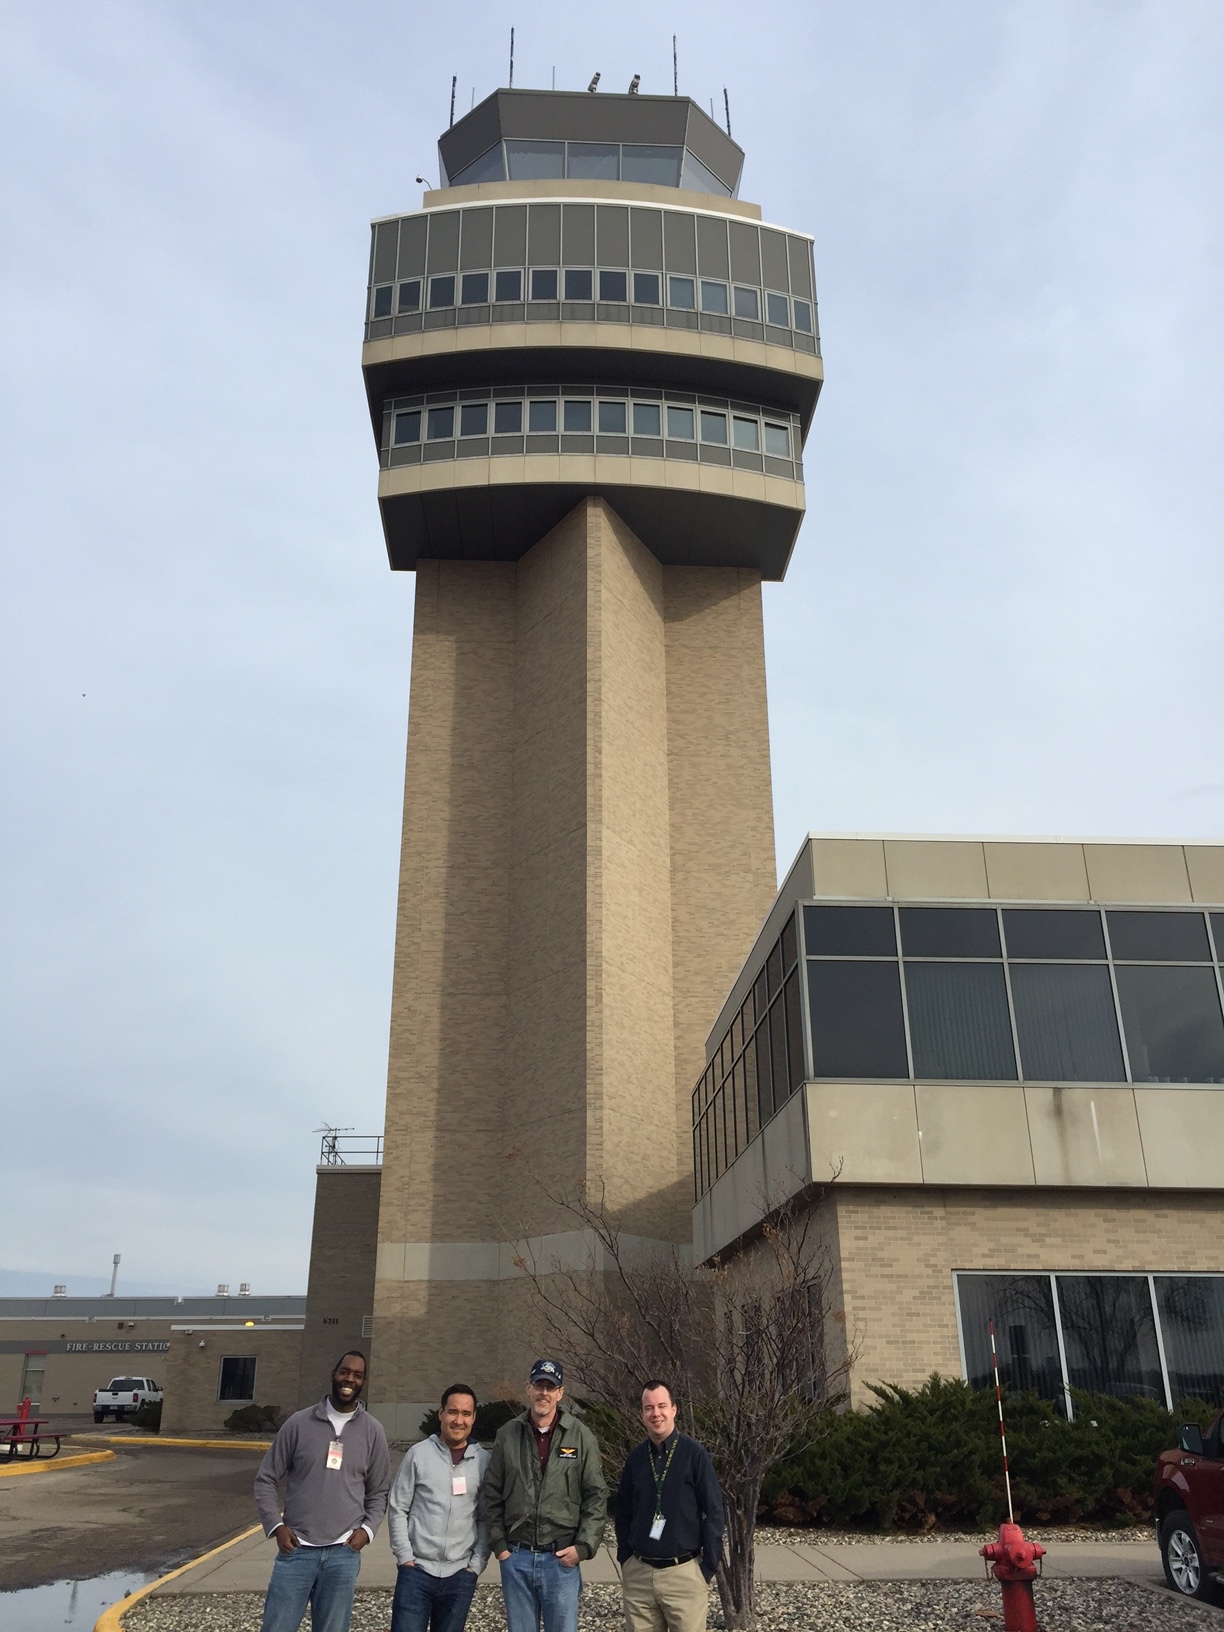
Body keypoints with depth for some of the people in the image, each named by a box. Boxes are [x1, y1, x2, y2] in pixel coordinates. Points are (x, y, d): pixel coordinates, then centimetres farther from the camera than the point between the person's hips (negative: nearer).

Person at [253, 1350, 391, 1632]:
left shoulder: (373, 1431, 4)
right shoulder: (299, 1423, -1)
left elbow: (378, 1492, 11)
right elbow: (266, 1479, 5)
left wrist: (367, 1529, -4)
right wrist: (276, 1526, -6)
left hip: (343, 1553, 1)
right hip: (296, 1549, -1)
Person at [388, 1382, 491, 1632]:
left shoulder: (484, 1461, 3)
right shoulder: (419, 1454, -1)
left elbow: (486, 1520, 6)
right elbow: (397, 1509, 1)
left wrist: (476, 1565, -1)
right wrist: (406, 1557, -5)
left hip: (460, 1576, 2)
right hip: (416, 1570, -1)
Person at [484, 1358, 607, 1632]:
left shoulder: (581, 1437, -2)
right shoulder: (507, 1435, 2)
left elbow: (596, 1497, -1)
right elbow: (493, 1495, 7)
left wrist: (583, 1546, -8)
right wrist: (498, 1543, 1)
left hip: (562, 1558, -2)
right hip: (516, 1558, 2)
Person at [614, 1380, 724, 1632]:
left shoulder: (694, 1454, -6)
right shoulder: (635, 1458, 5)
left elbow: (713, 1513, -6)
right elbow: (623, 1514, 13)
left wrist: (708, 1568, -7)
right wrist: (625, 1560, 6)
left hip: (684, 1573, -3)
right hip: (638, 1574, 3)